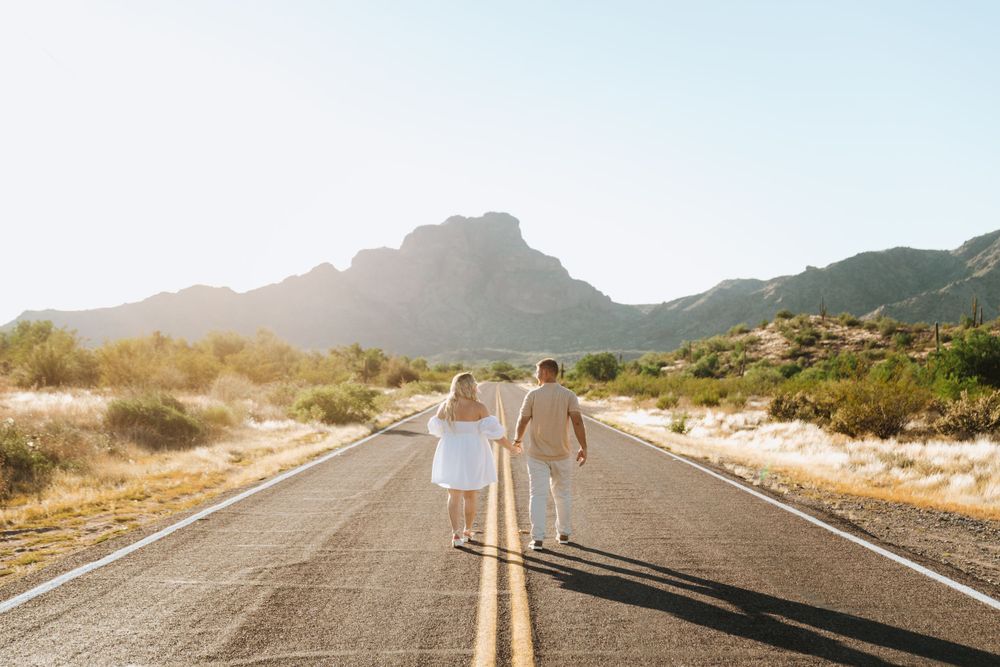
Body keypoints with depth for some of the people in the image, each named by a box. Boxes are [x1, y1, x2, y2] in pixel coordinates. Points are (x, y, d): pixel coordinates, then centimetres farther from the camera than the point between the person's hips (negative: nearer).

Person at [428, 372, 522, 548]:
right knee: (470, 496, 16)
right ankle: (467, 531, 27)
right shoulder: (479, 408, -14)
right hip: (472, 456, -2)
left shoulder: (445, 407, -4)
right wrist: (511, 448, -1)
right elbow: (494, 432, -15)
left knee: (454, 496, 11)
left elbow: (437, 429, 9)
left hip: (451, 455, 2)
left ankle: (456, 534, -2)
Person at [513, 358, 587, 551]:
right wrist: (583, 447, -11)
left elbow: (522, 421, -4)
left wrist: (518, 438, 16)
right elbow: (577, 421, -14)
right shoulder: (568, 395, -5)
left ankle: (537, 539, -6)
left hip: (537, 455, -1)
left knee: (538, 495, 0)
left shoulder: (533, 395, -7)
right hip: (562, 455, 1)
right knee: (563, 494, 16)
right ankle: (563, 534, 27)